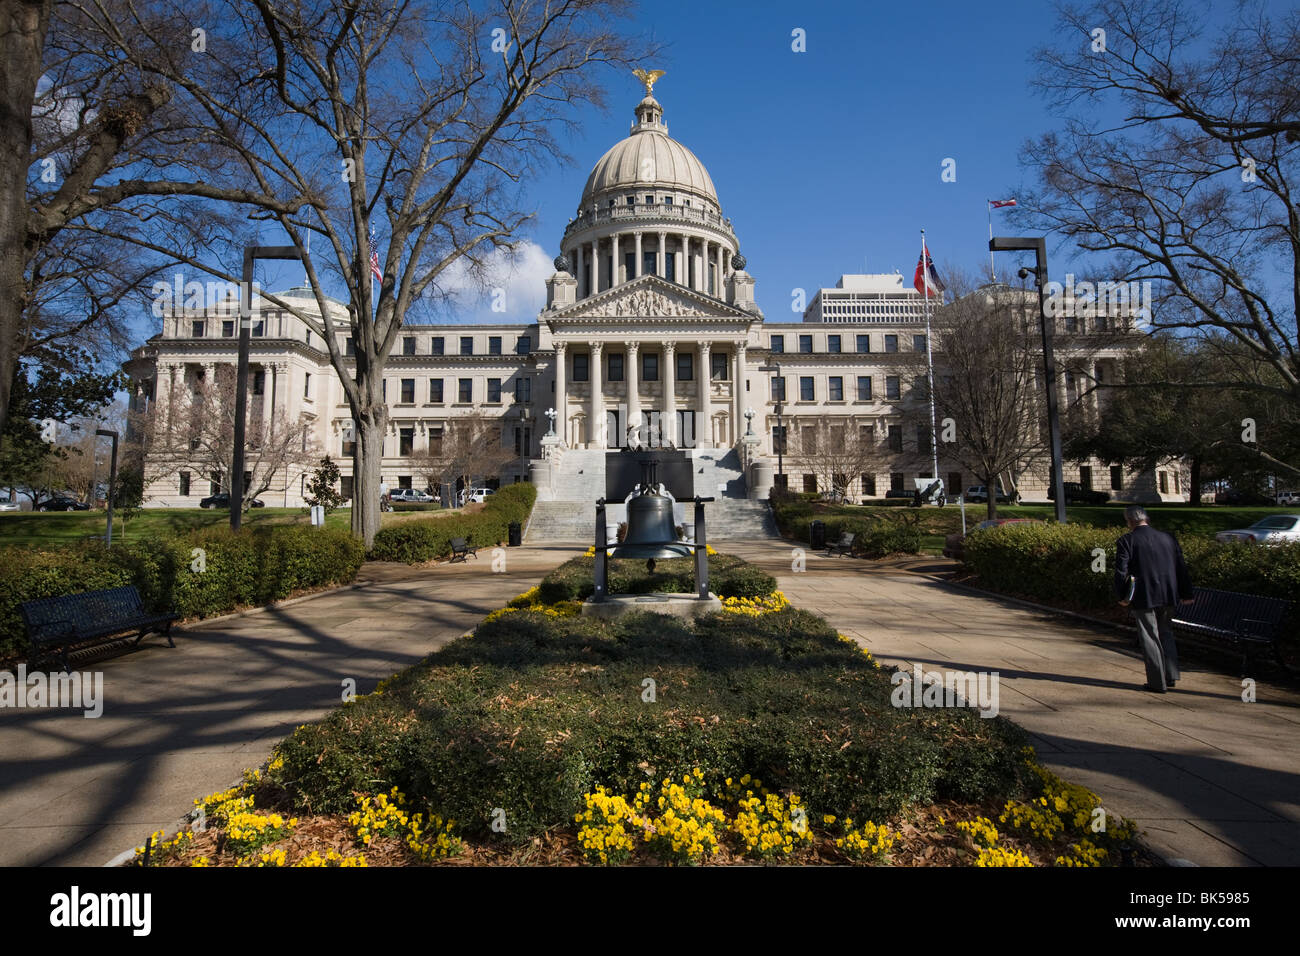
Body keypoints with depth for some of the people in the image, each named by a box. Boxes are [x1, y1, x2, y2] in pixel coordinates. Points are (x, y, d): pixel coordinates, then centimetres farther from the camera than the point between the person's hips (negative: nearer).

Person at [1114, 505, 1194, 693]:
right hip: (1168, 595, 5)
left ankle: (1157, 683, 10)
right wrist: (1186, 594, 17)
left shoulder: (1126, 541, -9)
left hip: (1143, 597, -5)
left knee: (1150, 638, 4)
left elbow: (1121, 571, -12)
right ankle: (1170, 676, 24)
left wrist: (1122, 596, -1)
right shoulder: (1168, 538, 6)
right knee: (1166, 633, 22)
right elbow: (1181, 568, 10)